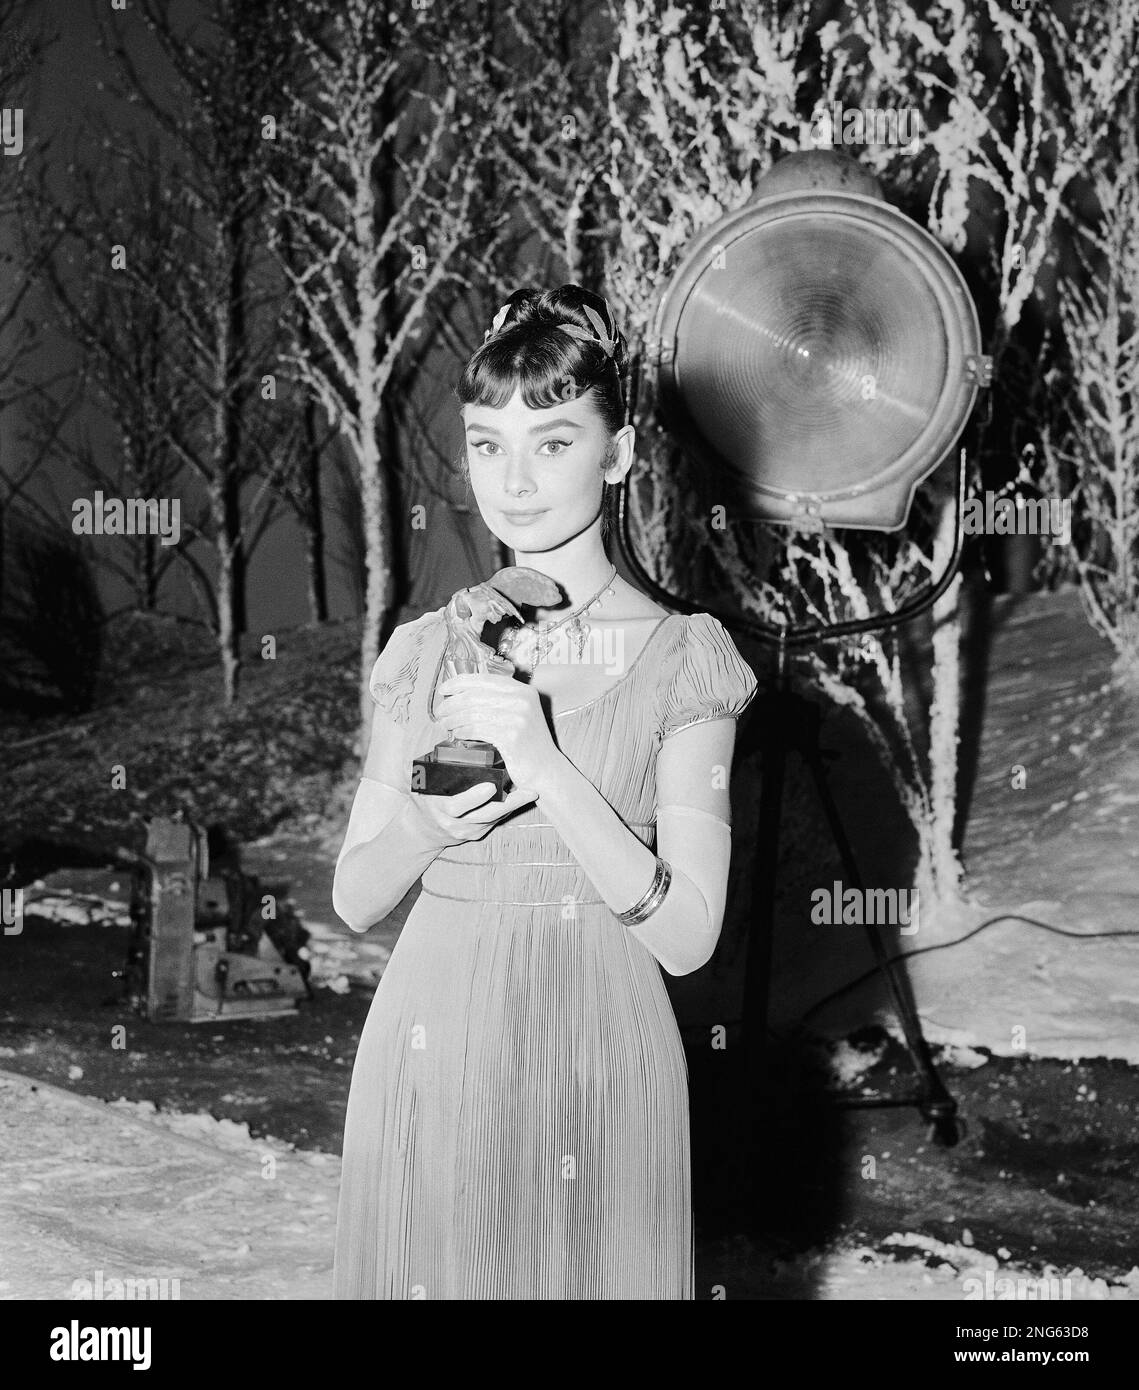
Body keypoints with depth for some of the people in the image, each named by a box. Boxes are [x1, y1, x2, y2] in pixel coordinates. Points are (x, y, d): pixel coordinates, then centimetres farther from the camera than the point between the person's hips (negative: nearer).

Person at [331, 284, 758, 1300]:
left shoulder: (682, 656, -4)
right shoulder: (426, 651, 5)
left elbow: (687, 936, -10)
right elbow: (354, 900, 8)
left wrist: (545, 768, -20)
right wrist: (423, 829, -13)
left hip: (594, 1064, -2)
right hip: (426, 1060, 3)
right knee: (428, 1271, 13)